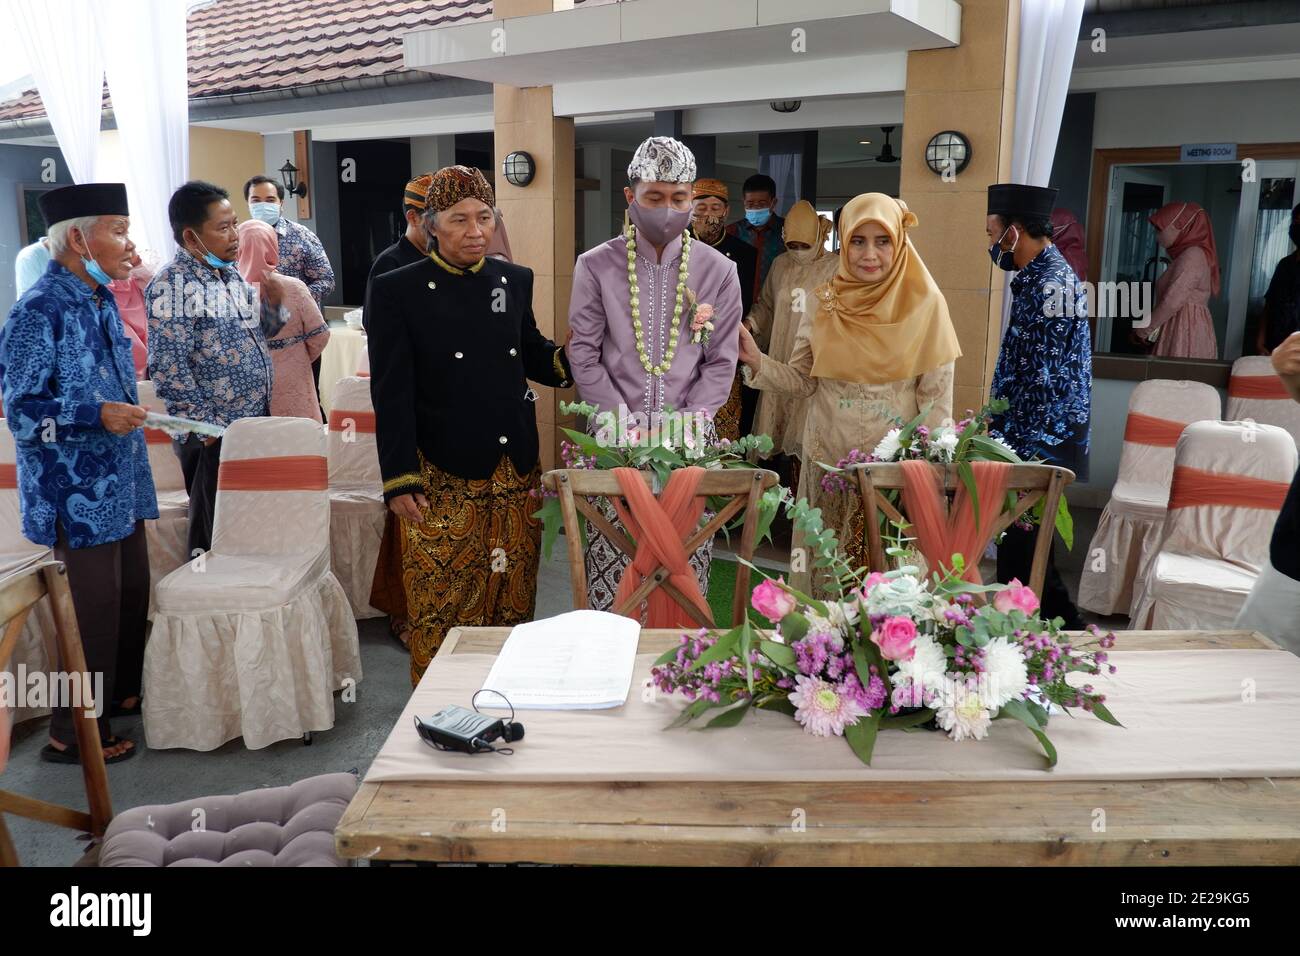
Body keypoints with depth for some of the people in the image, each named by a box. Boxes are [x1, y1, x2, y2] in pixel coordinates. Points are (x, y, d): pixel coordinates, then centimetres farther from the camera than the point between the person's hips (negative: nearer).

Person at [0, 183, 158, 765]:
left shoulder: (101, 301, 7)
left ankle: (123, 692, 37)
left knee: (132, 593, 18)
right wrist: (97, 416, -26)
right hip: (78, 493, -8)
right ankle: (74, 734, 17)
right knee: (94, 608, 1)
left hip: (119, 485, 8)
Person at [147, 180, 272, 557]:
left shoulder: (232, 274, 11)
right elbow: (168, 370, -20)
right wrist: (209, 428, -18)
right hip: (215, 435, -8)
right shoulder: (173, 286, -15)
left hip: (254, 423, 8)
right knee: (217, 537, 4)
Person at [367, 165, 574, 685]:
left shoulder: (516, 280, 8)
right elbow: (392, 394, -8)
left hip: (516, 470, 5)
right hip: (443, 475, -4)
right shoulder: (396, 290, -6)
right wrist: (400, 482, -11)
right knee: (443, 605, 6)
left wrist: (566, 357, -6)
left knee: (514, 598, 15)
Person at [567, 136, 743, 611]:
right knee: (612, 559, 0)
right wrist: (624, 421, -8)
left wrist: (692, 422, -7)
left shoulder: (717, 270, 4)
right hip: (616, 435, -1)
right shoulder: (596, 266, 1)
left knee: (687, 562, 2)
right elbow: (584, 354, 0)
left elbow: (720, 361, 5)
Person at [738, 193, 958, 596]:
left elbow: (937, 397, -4)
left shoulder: (924, 304, -6)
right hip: (828, 459, 2)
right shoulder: (823, 303, 0)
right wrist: (757, 361, -12)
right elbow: (803, 381, 3)